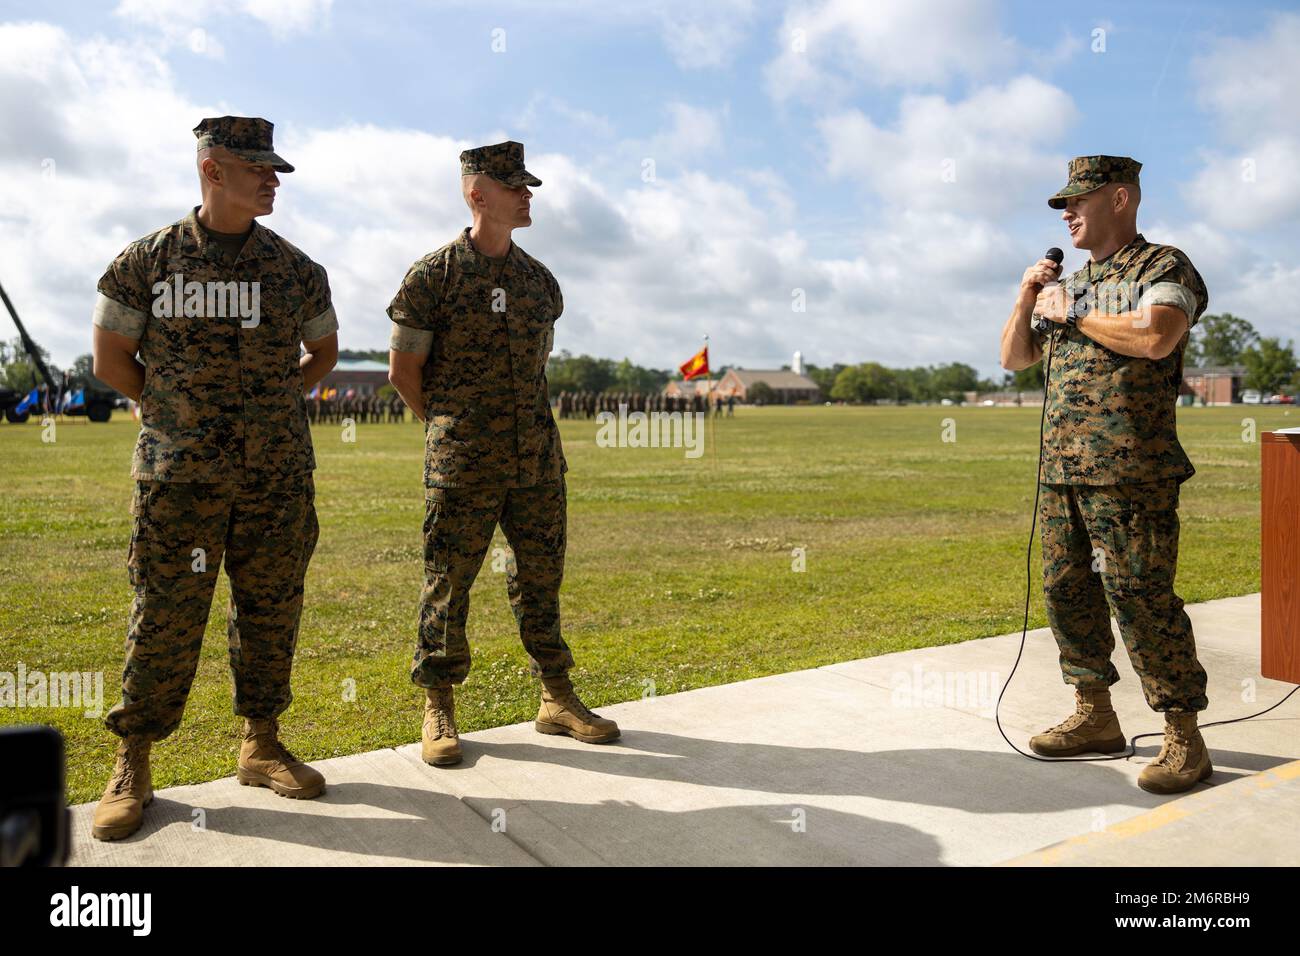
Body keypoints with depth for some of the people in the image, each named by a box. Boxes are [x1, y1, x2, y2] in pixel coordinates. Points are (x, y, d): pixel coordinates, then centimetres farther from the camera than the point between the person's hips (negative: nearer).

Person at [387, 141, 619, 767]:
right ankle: (439, 709, 16)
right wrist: (448, 428, 6)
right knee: (448, 581, 3)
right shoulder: (433, 275, -6)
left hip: (538, 456, 5)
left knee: (541, 575, 10)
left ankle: (557, 699, 21)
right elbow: (403, 370, -1)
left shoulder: (540, 280, 10)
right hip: (462, 464, -5)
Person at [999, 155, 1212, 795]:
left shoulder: (1164, 268, -2)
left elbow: (1154, 338, -22)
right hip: (1061, 467, 8)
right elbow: (1014, 358, 22)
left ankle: (1185, 739, 2)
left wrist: (1072, 313, -10)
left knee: (1140, 597, -9)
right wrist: (1026, 298, 7)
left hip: (1129, 471, -8)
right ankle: (1095, 717, 23)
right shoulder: (1071, 286, 20)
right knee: (1066, 590, 10)